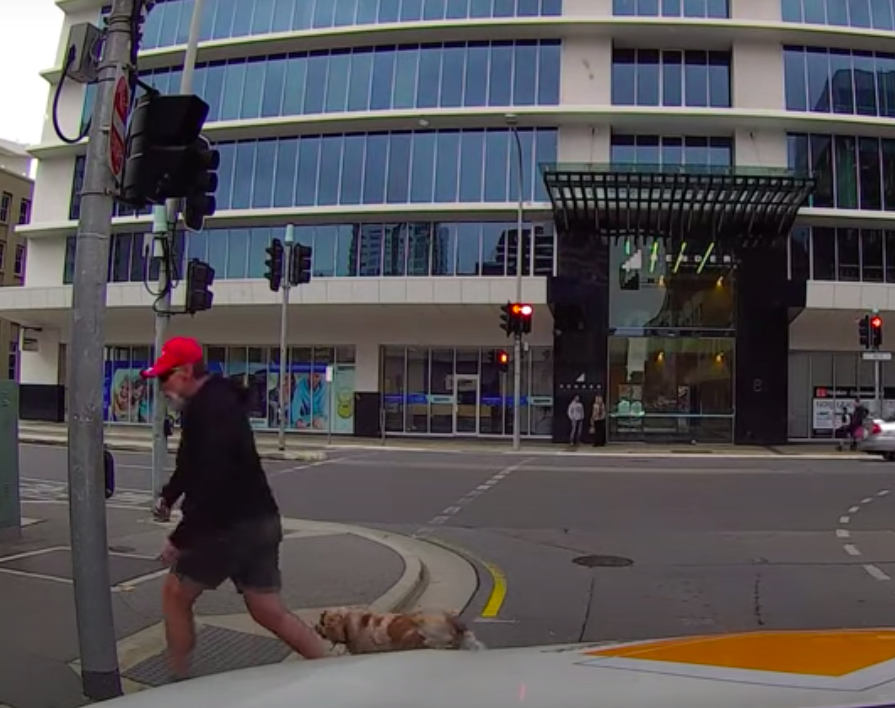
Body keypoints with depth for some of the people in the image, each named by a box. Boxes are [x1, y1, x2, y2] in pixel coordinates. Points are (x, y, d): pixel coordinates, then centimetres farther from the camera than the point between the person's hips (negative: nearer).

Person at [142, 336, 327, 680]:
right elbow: (193, 462, 30)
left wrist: (179, 538, -20)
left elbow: (212, 482, -25)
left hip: (231, 527, -9)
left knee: (175, 594, 11)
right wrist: (168, 496, 24)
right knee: (269, 611, 11)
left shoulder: (209, 408, -18)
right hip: (259, 522, 9)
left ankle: (179, 684, 22)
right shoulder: (215, 401, 15)